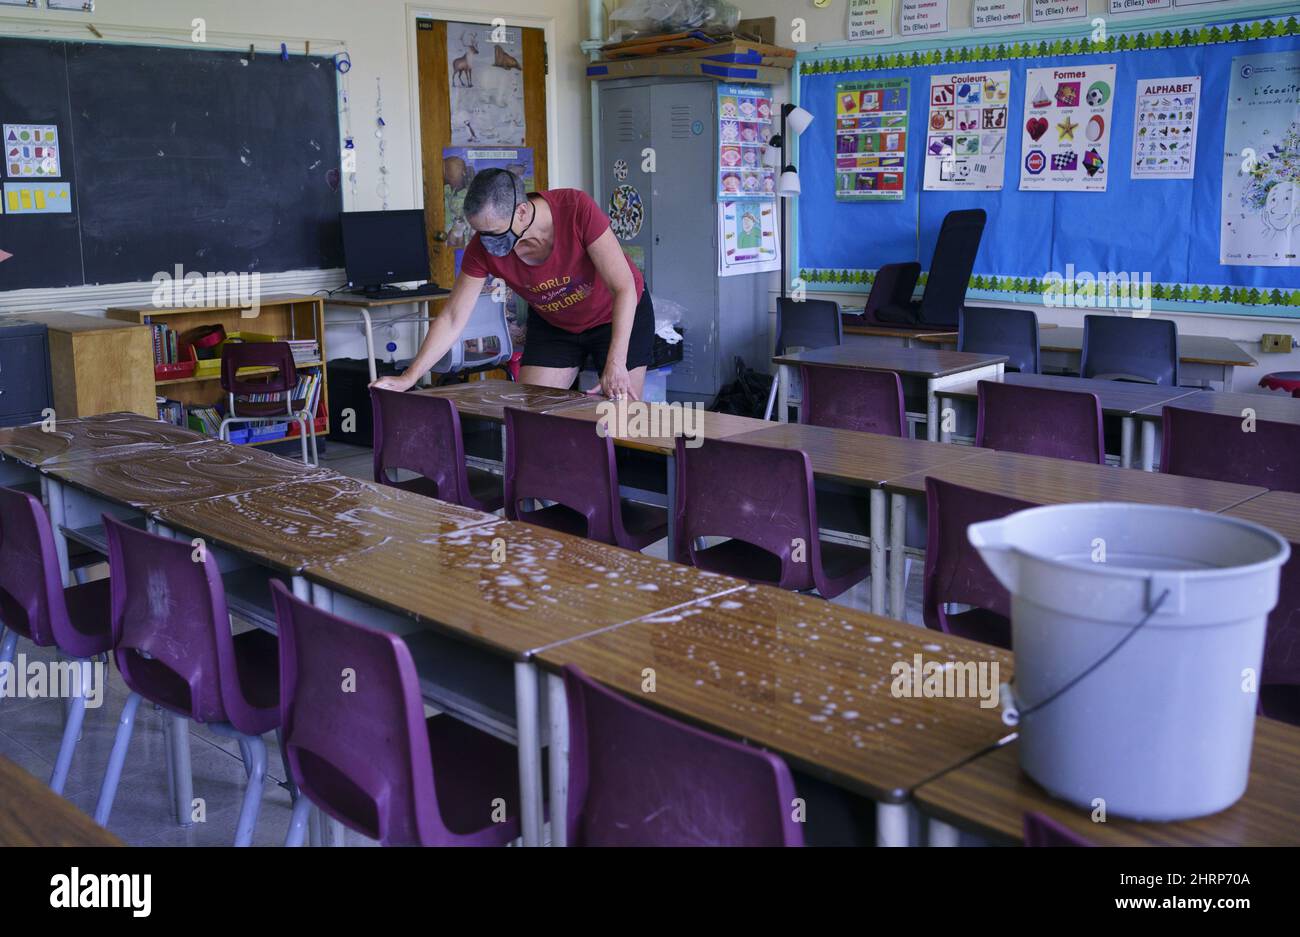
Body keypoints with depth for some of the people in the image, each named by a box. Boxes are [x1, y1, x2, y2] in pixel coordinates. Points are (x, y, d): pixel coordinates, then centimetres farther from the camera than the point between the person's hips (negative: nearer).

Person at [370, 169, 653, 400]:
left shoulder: (577, 209, -33)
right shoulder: (482, 248, -22)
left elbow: (624, 288, -30)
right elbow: (452, 319, -15)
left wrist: (616, 364, -38)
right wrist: (409, 378, -21)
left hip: (621, 315, -3)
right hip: (553, 325, 3)